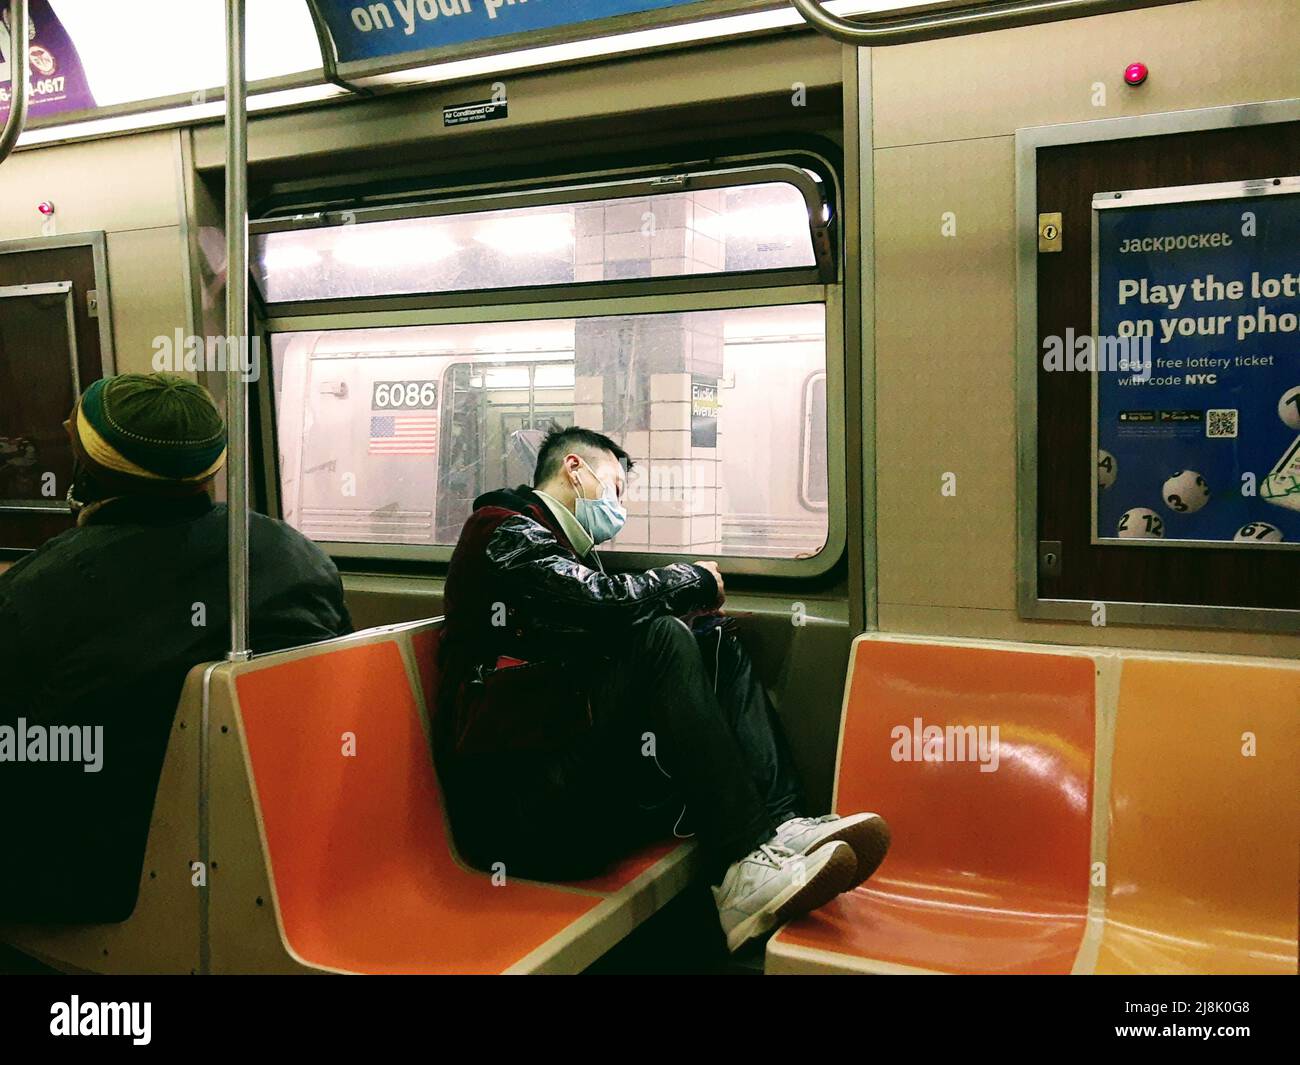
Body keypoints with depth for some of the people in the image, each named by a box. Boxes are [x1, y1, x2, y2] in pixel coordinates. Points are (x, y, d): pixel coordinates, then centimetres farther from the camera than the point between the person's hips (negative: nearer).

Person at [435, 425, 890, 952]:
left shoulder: (565, 547, 29)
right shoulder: (503, 529, -1)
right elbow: (601, 602, -17)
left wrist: (693, 609, 2)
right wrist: (695, 579, -2)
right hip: (517, 794, -9)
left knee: (718, 647, 1)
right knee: (662, 640, -24)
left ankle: (781, 823, -19)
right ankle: (741, 873, -29)